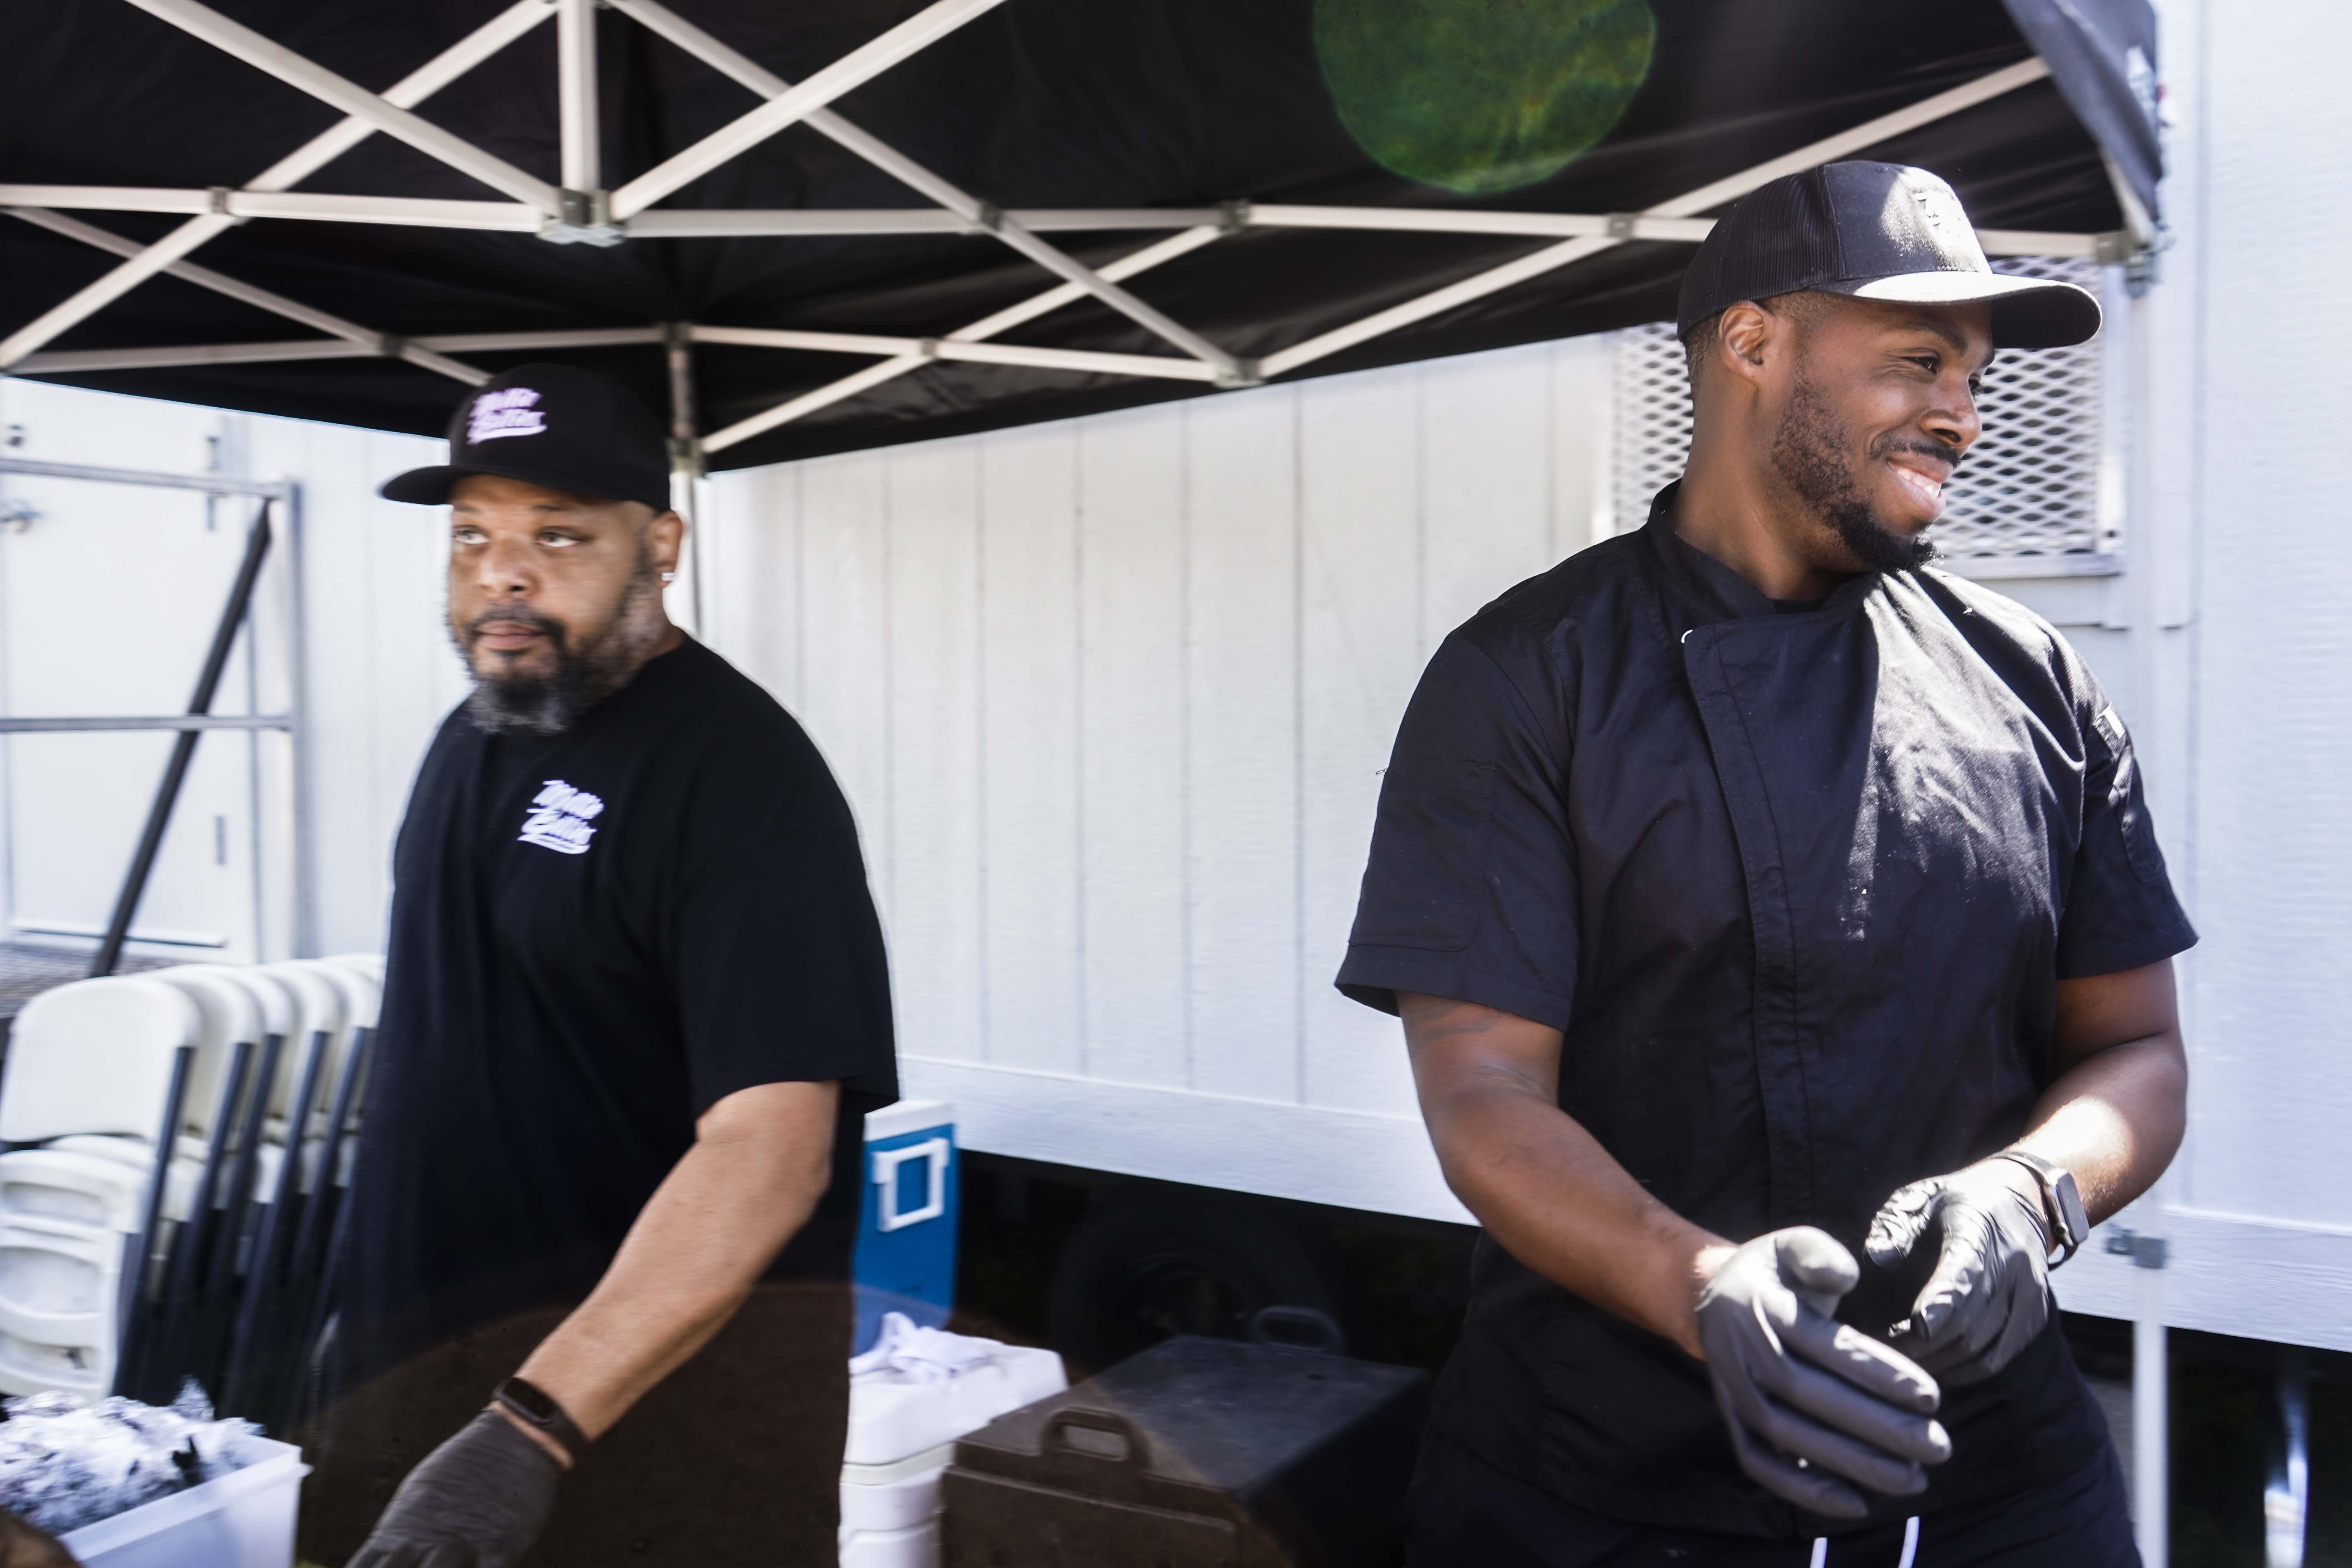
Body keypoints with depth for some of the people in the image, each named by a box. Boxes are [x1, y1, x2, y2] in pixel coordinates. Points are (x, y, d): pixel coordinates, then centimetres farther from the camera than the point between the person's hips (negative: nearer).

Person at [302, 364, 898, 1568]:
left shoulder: (739, 776, -20)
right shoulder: (474, 735, 6)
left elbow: (768, 1150, -29)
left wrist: (529, 1428, -36)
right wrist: (369, 1302, 17)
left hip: (663, 1371, -7)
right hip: (425, 1353, 8)